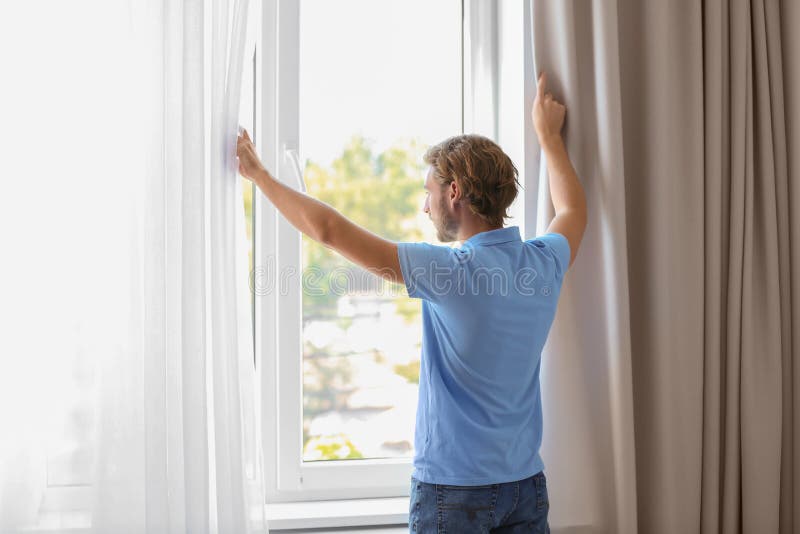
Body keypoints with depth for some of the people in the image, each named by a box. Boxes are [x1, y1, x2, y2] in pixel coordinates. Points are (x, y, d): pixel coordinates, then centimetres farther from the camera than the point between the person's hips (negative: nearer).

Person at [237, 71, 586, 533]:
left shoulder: (448, 271, -19)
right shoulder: (544, 263, -1)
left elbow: (328, 228, -17)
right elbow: (574, 211, 24)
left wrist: (261, 176, -4)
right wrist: (549, 135, 35)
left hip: (454, 487, -6)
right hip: (527, 483, 6)